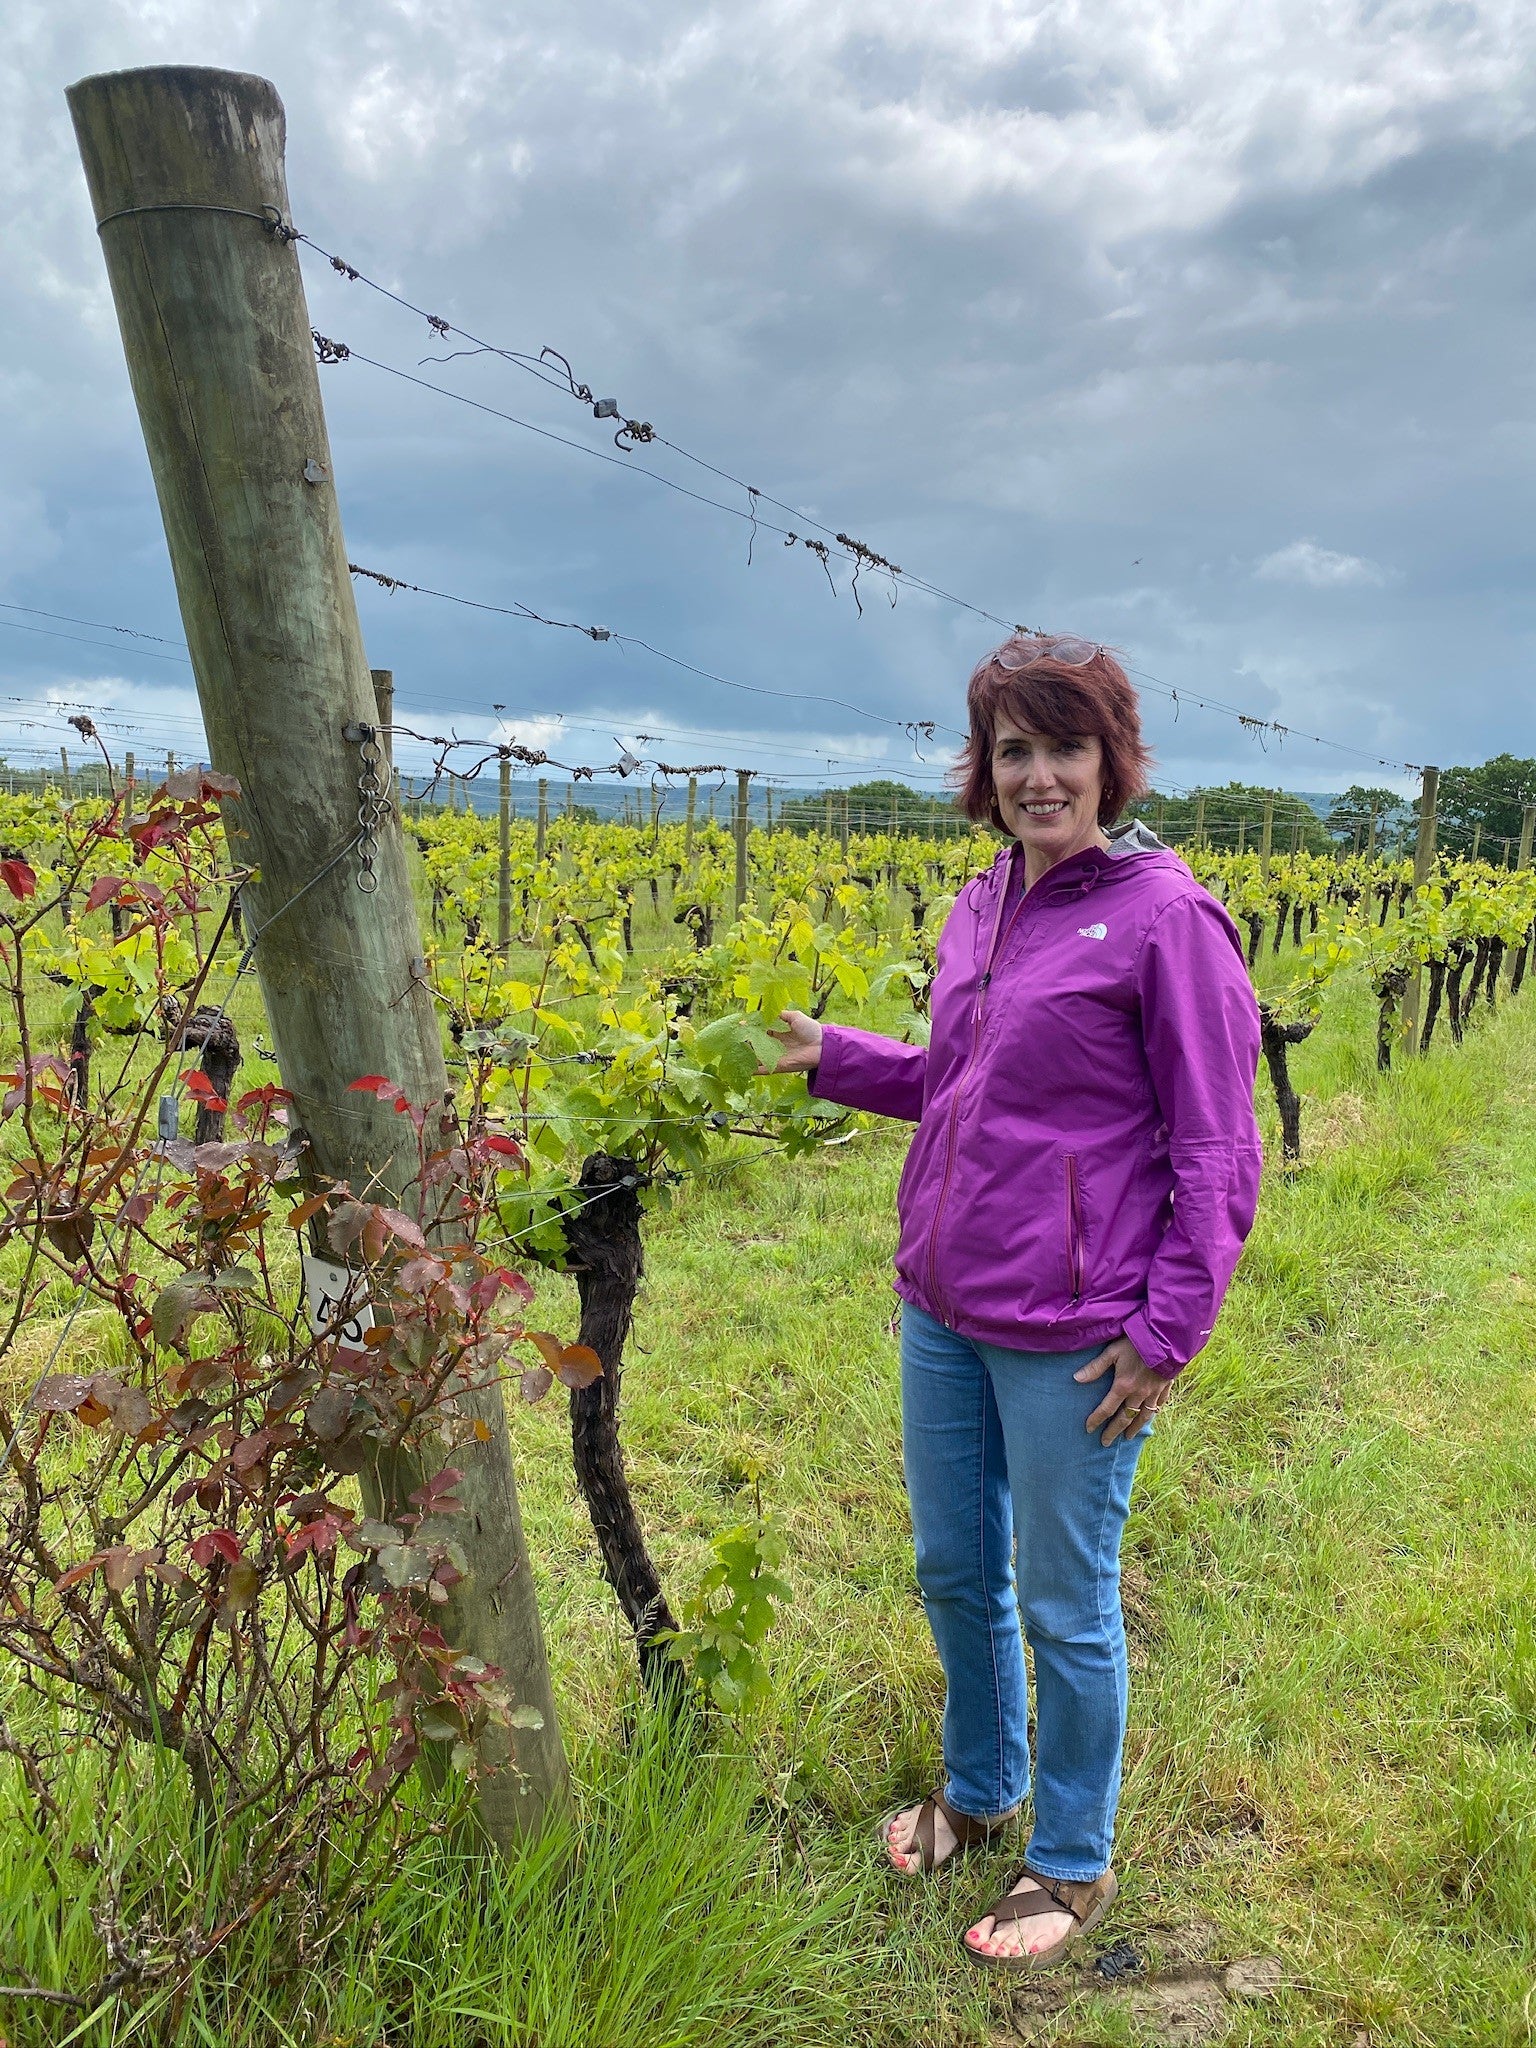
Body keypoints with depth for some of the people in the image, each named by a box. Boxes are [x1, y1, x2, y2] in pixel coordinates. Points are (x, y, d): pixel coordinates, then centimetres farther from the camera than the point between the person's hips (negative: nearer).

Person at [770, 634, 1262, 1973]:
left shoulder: (1166, 917, -14)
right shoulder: (978, 910, 7)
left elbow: (1218, 1155, -12)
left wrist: (1168, 1332, -14)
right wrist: (833, 1057, 9)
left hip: (1072, 1342, -7)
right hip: (940, 1312, 7)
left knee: (1062, 1609, 12)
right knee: (952, 1575, 22)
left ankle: (1075, 1866, 37)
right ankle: (979, 1789, 49)